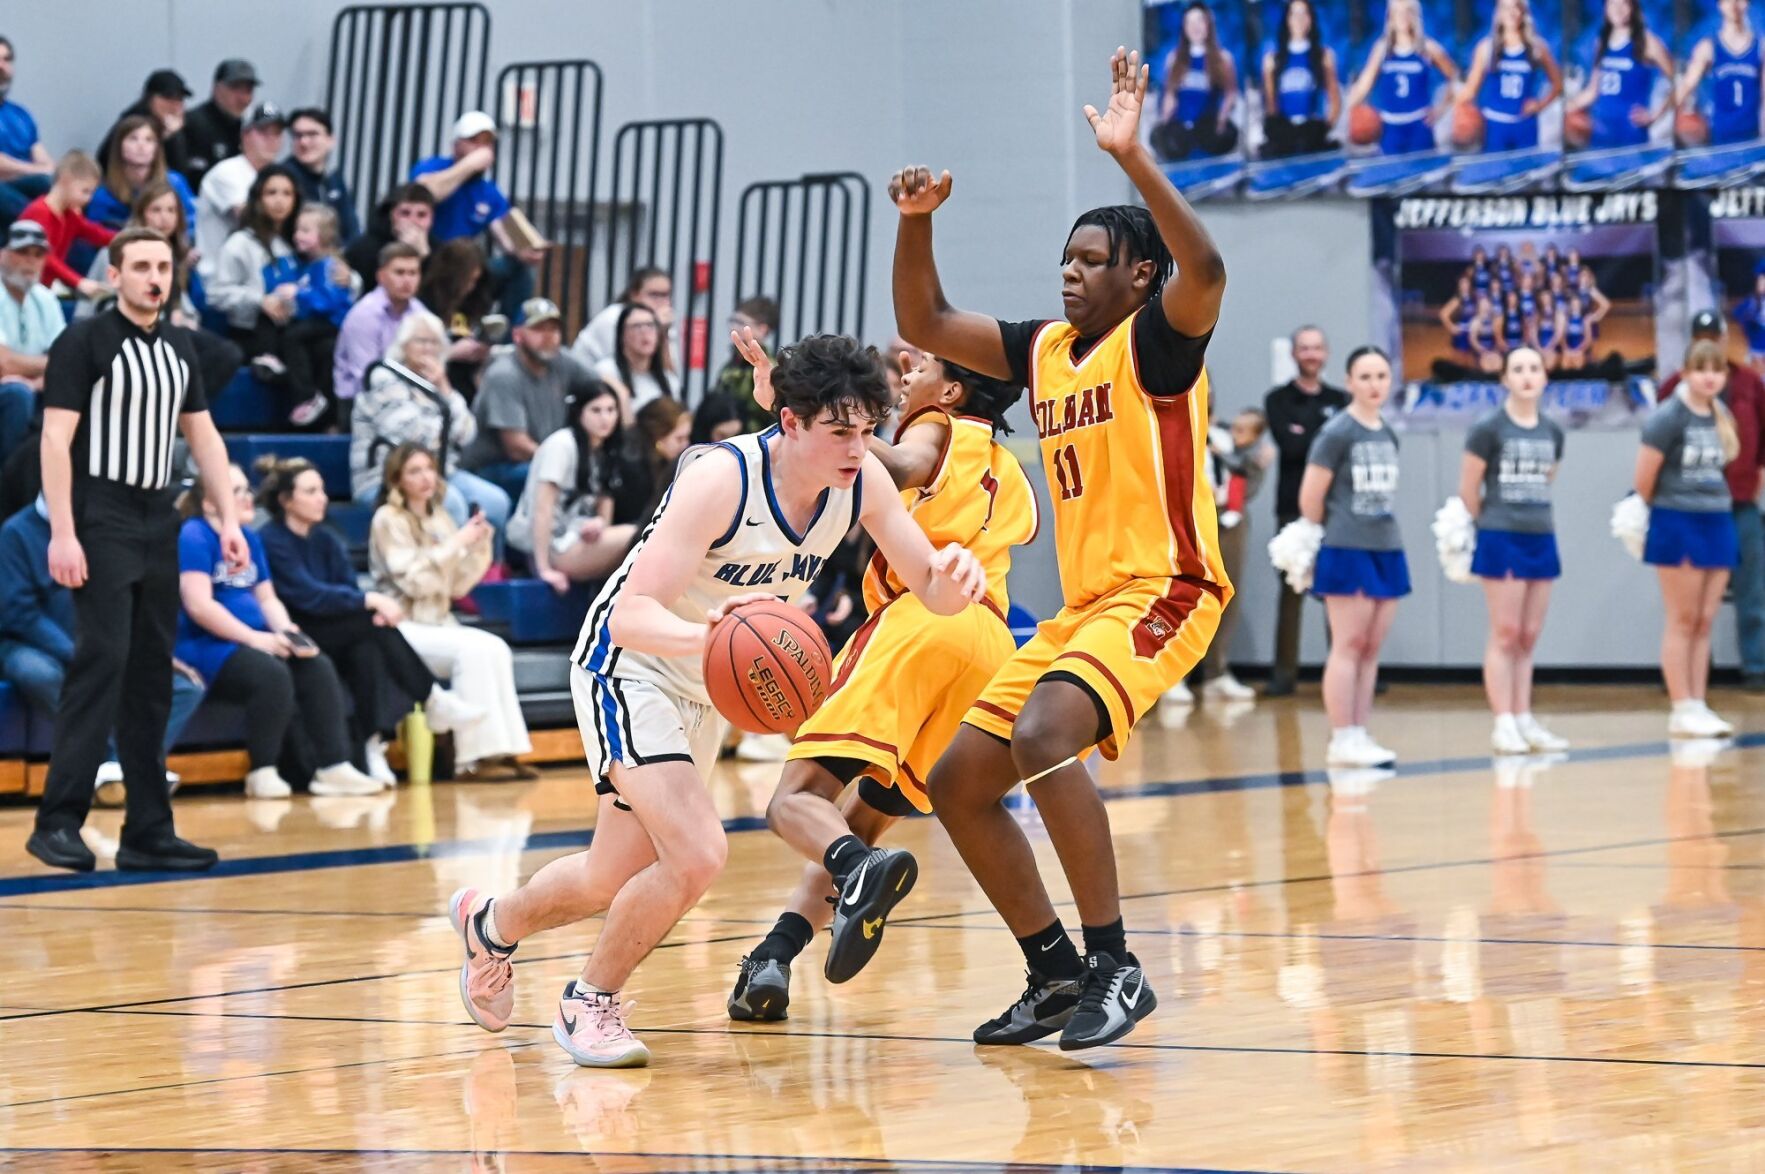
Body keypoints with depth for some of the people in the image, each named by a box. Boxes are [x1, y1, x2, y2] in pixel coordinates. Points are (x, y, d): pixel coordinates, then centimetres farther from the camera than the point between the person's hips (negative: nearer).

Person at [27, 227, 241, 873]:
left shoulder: (178, 347, 14)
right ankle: (58, 821, -12)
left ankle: (148, 831, 9)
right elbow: (55, 438, -11)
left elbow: (203, 435, 18)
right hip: (101, 525, -7)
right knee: (101, 664, -15)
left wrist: (227, 518, 8)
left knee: (152, 679, 6)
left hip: (158, 526, 7)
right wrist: (62, 533, -19)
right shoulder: (83, 341, -7)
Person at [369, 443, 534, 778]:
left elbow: (457, 587, 13)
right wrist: (456, 543, -16)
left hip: (439, 623, 6)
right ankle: (475, 754, -31)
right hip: (403, 628, -6)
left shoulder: (440, 519, 14)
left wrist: (478, 546, -1)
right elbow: (414, 581, -15)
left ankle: (502, 748, -26)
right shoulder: (388, 520, -4)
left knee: (496, 648, -22)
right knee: (472, 649, -30)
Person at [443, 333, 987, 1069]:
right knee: (697, 855, -23)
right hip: (629, 668, -7)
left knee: (613, 879, 16)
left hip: (707, 686, 7)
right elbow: (631, 618, -37)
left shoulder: (861, 480, -15)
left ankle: (490, 924, 46)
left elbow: (932, 591, -9)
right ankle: (590, 1004, 1)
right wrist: (706, 632, -58)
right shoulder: (722, 479, -33)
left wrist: (956, 577, -34)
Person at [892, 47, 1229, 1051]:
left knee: (1043, 736, -32)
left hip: (1162, 593, -9)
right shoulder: (1046, 350, 14)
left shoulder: (1156, 340, -8)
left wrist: (1132, 156, -35)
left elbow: (1206, 268, -30)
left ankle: (1115, 966, -25)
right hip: (1081, 604, 9)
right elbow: (925, 325, 18)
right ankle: (1057, 973, 15)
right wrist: (916, 222, 3)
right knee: (959, 781, 7)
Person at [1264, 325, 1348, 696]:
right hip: (1294, 509, -2)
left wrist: (1306, 438, -10)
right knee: (1292, 592, -2)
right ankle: (1284, 674, 2)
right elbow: (1289, 445, -10)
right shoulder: (1278, 400, 6)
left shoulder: (1341, 401, 13)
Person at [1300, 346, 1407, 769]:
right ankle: (1343, 740, -4)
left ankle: (1360, 735, 11)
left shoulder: (1388, 435, 13)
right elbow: (1310, 497, -9)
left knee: (1371, 649, 7)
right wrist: (1332, 535, 4)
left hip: (1387, 548, 7)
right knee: (1348, 646, -6)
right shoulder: (1336, 433, -9)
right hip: (1347, 551, -7)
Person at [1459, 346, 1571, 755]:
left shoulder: (1552, 433, 9)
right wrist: (1489, 525, 7)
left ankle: (1525, 721, 12)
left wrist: (1533, 515, 11)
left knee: (1529, 637, 8)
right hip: (1501, 540, -5)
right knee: (1505, 634, -5)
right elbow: (1468, 490, -4)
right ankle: (1504, 724, -3)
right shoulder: (1488, 430, -8)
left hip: (1541, 538, 5)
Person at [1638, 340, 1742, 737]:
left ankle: (1698, 706, 12)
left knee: (1704, 622, 8)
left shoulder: (1722, 415, 8)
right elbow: (1644, 477, -11)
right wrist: (1658, 507, 4)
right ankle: (1682, 710, 3)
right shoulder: (1669, 417, -13)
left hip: (1717, 522, 6)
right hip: (1677, 524, -6)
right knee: (1683, 621, -1)